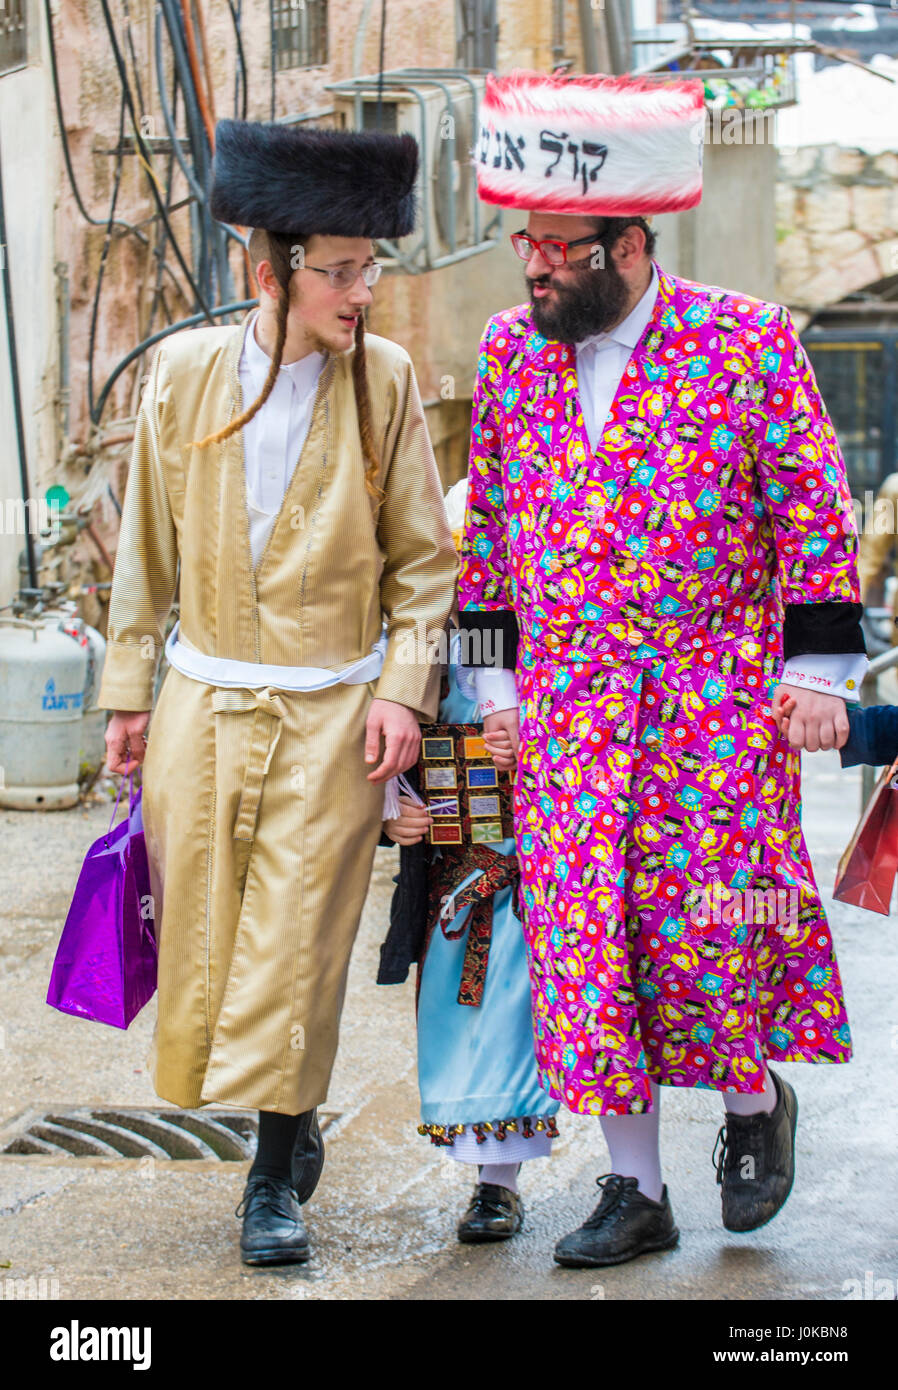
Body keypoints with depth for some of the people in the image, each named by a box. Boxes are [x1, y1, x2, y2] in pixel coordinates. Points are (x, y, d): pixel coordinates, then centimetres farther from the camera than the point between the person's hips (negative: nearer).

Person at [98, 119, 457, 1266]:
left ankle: (275, 1179, 12)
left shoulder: (382, 381, -3)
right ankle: (292, 1127, 30)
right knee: (200, 925, 8)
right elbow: (147, 547, 7)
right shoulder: (185, 372, -1)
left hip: (334, 713, -2)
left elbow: (422, 558, 3)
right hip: (203, 703, 2)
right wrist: (128, 691, 8)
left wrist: (403, 688, -6)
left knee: (296, 941, -1)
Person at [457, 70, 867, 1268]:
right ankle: (634, 1192, 13)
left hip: (717, 697, -3)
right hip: (567, 708, 4)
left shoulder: (749, 342, -6)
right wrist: (495, 672, 11)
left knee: (712, 921, -5)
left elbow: (815, 509, -3)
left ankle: (752, 1102, 26)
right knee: (583, 936, 2)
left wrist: (818, 668, -7)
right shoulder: (511, 351, 5)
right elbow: (491, 522, 13)